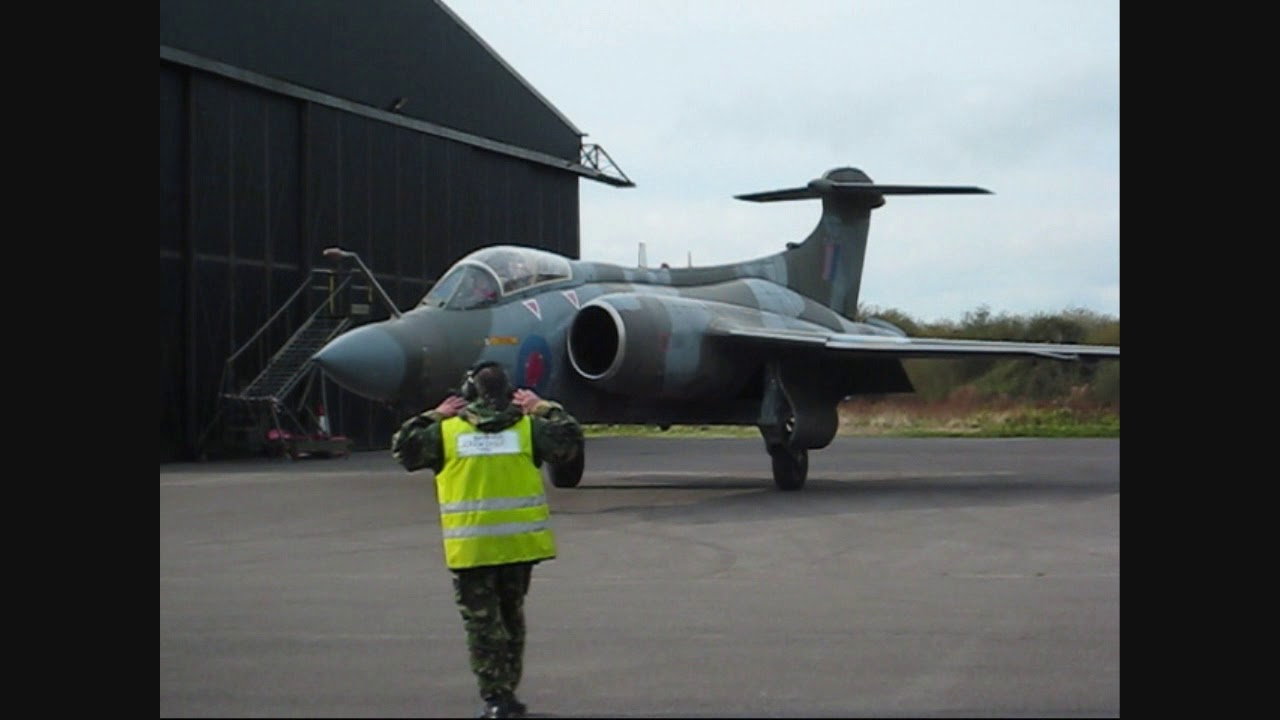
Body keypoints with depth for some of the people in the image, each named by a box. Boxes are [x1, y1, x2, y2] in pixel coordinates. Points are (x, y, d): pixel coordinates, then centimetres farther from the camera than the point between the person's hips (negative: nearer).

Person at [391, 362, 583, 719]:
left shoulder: (447, 431, -2)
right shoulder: (527, 427, 1)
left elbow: (404, 449, 8)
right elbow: (570, 440, 11)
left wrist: (433, 416, 14)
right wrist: (545, 408, 19)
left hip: (471, 547, -2)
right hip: (519, 541, 2)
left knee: (482, 621, 3)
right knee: (511, 616, 17)